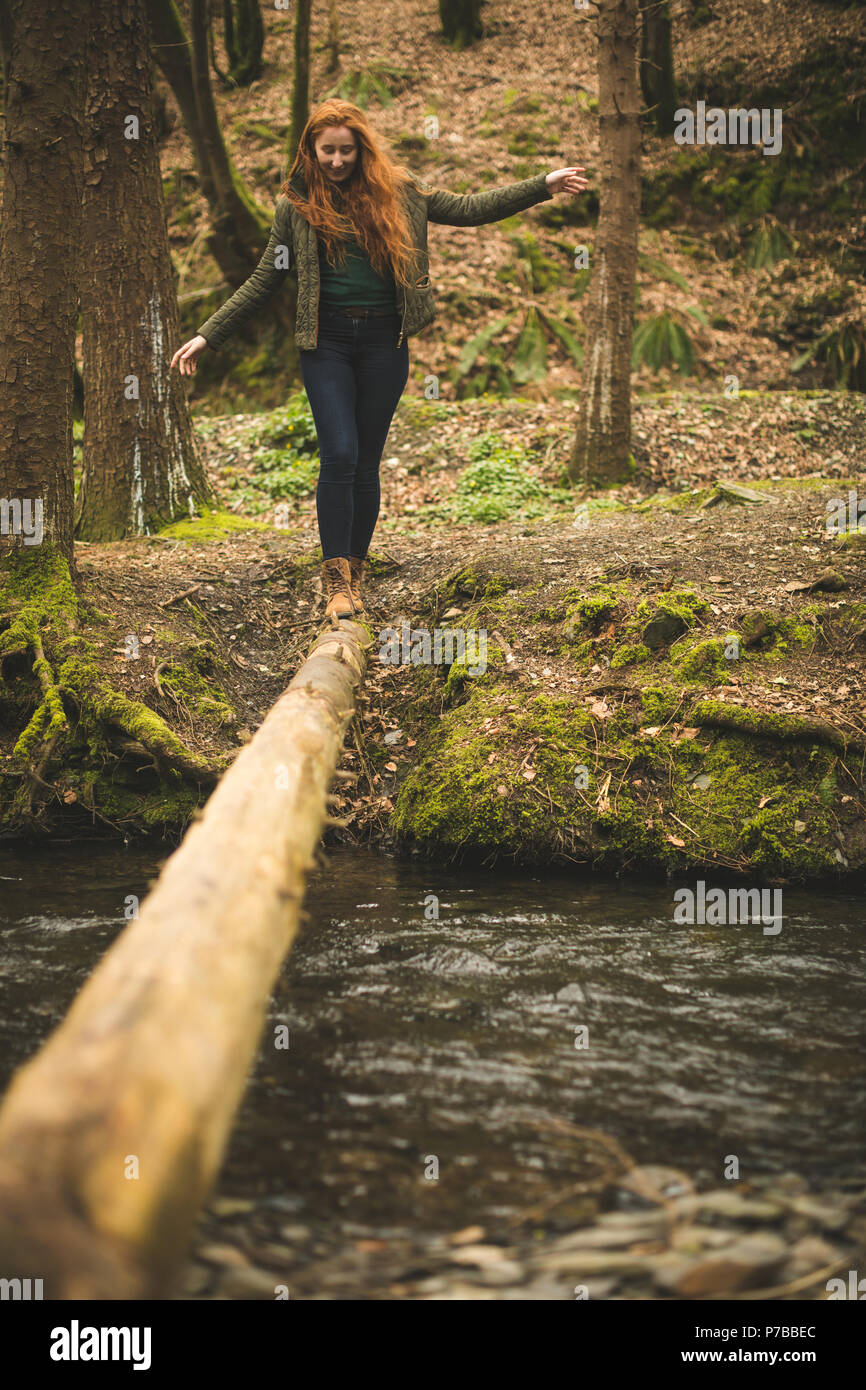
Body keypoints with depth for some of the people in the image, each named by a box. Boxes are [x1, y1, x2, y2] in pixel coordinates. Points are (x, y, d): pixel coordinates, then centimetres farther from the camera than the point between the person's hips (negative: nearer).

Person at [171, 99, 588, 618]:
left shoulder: (398, 191, 6)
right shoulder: (297, 204, 4)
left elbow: (469, 209, 10)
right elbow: (265, 280, 8)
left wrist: (544, 185, 5)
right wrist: (208, 335, 4)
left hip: (383, 340, 1)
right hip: (326, 340, -1)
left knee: (366, 462, 5)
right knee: (339, 456, -12)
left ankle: (356, 572, 18)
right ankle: (337, 579, -7)